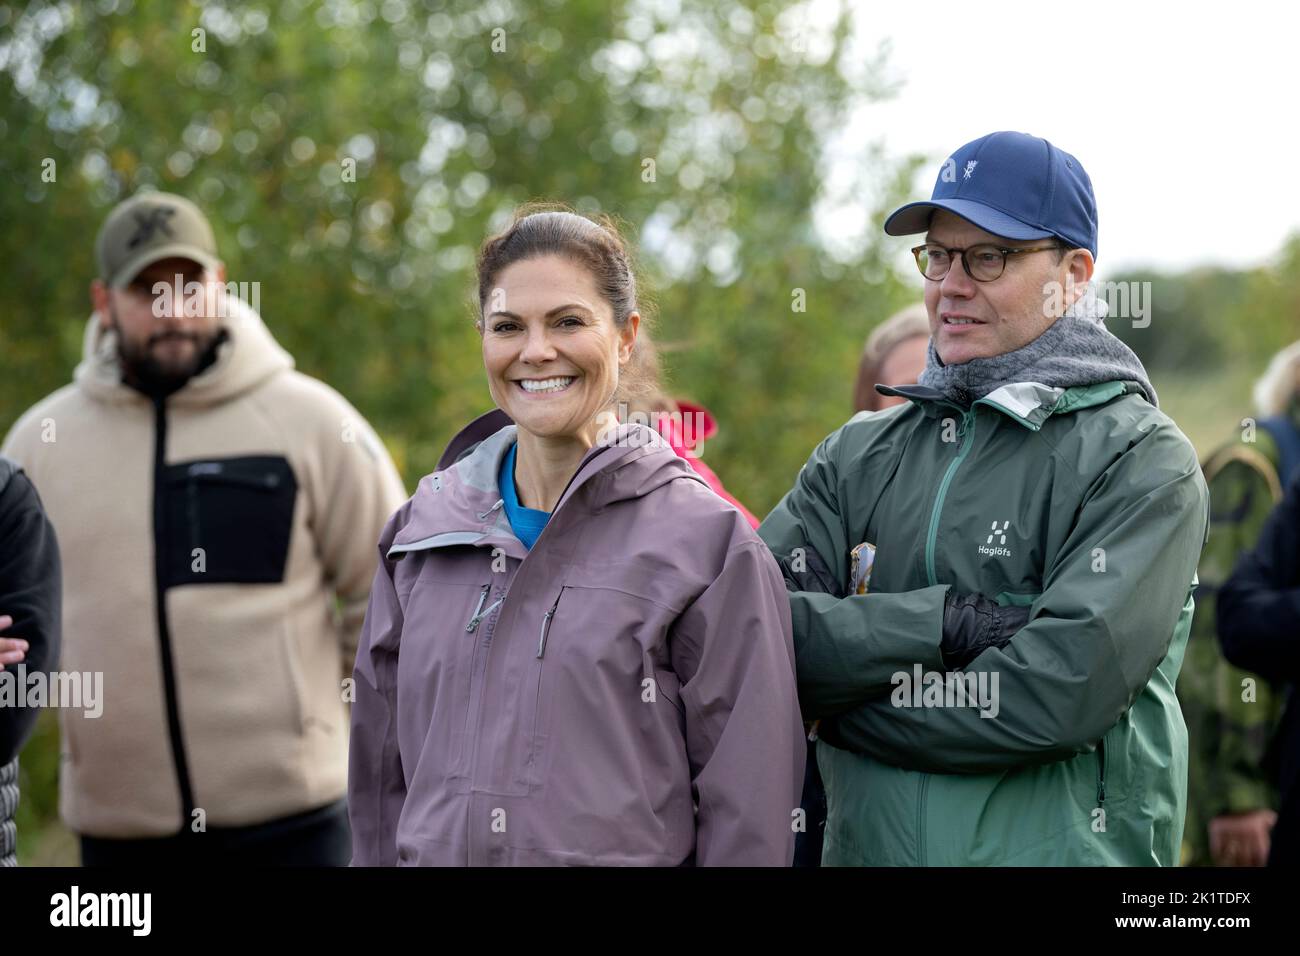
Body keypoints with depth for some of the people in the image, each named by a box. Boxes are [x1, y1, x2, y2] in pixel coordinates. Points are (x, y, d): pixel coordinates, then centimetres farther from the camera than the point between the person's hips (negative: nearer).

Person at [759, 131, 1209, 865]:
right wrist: (942, 621, -19)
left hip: (1061, 845, -4)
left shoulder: (1142, 461, -8)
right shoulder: (862, 454, 6)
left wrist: (833, 704, -10)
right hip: (864, 846, 4)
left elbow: (1063, 692, -20)